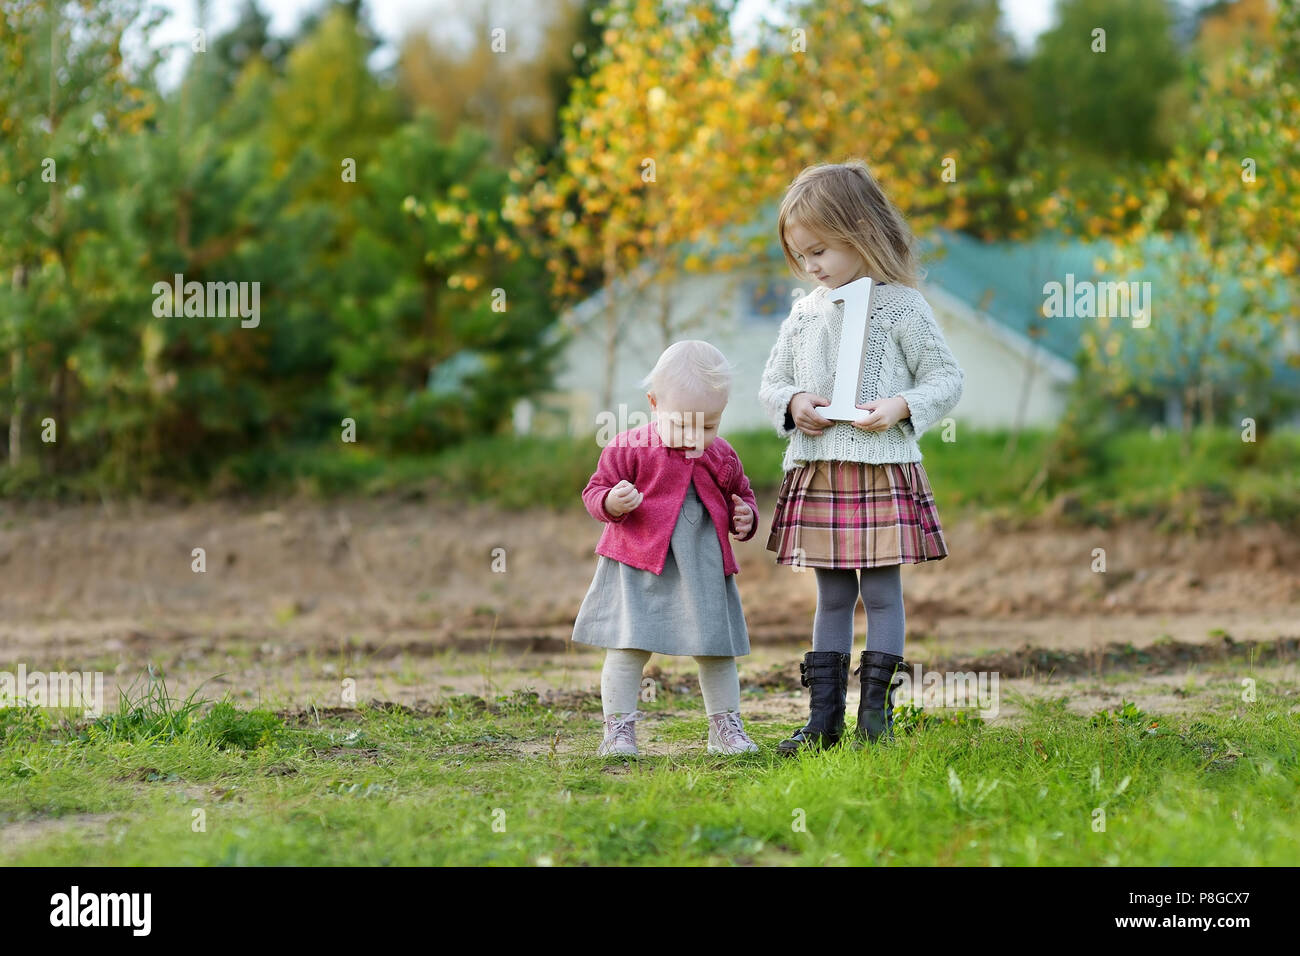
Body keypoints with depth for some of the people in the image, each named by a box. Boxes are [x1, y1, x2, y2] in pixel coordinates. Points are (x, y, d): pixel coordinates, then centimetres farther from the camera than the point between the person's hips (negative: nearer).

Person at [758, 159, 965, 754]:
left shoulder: (901, 307, -5)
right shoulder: (805, 312, 9)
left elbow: (946, 379, -2)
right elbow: (772, 381, 16)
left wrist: (901, 407, -18)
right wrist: (793, 404, -6)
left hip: (883, 471, -5)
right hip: (816, 473, 5)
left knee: (882, 590, -1)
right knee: (832, 595, 10)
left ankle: (876, 714, 4)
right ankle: (824, 716, 13)